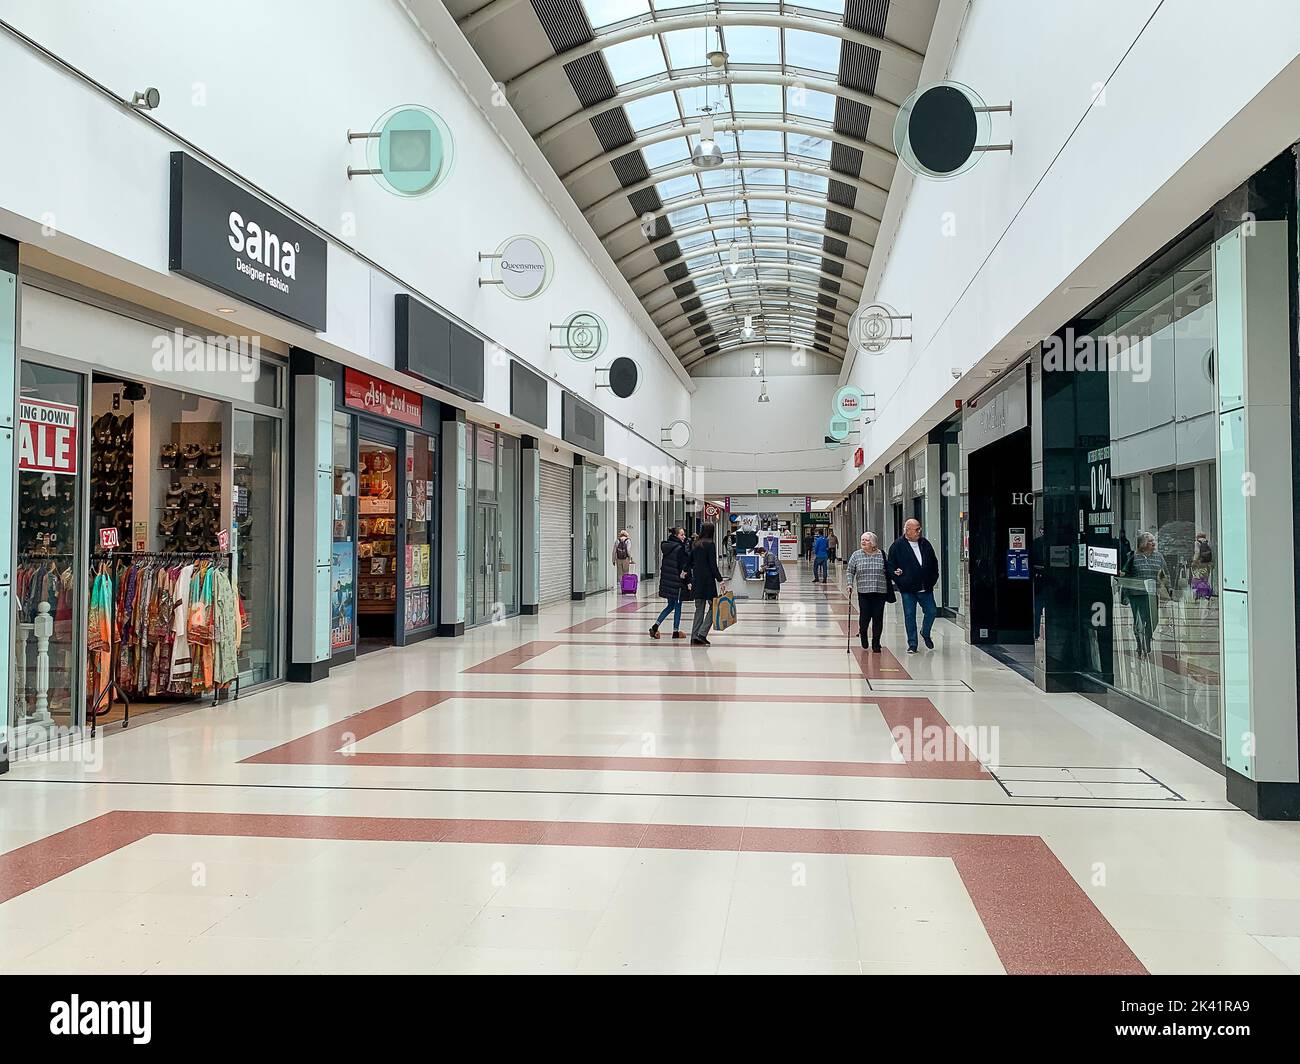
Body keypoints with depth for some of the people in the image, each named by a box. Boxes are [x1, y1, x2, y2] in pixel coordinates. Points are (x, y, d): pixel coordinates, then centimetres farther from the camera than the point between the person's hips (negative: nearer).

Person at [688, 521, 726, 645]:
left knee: (699, 609, 12)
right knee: (713, 606, 1)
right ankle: (702, 633, -11)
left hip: (696, 580, 7)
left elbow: (690, 563, 15)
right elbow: (713, 565, -14)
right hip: (708, 580, -7)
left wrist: (691, 581, 22)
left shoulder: (696, 545, 11)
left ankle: (694, 637, 8)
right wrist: (720, 580, -12)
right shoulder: (710, 545, -9)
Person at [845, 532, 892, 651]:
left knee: (878, 618, 1)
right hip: (863, 592, 0)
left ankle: (876, 644, 13)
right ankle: (863, 634, 29)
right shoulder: (857, 555, 4)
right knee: (865, 616, -4)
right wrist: (850, 584, -3)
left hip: (880, 592, 0)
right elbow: (850, 571, 8)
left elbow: (887, 571, 12)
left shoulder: (881, 554, 3)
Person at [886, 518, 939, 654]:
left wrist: (933, 579, 9)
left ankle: (925, 633, 32)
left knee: (931, 612, 3)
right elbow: (890, 565, -3)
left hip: (926, 588, 4)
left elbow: (934, 562, 18)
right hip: (908, 589, -3)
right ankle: (912, 644, 12)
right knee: (909, 616, 2)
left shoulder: (925, 543, 8)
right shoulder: (898, 545, -5)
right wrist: (899, 581, -9)